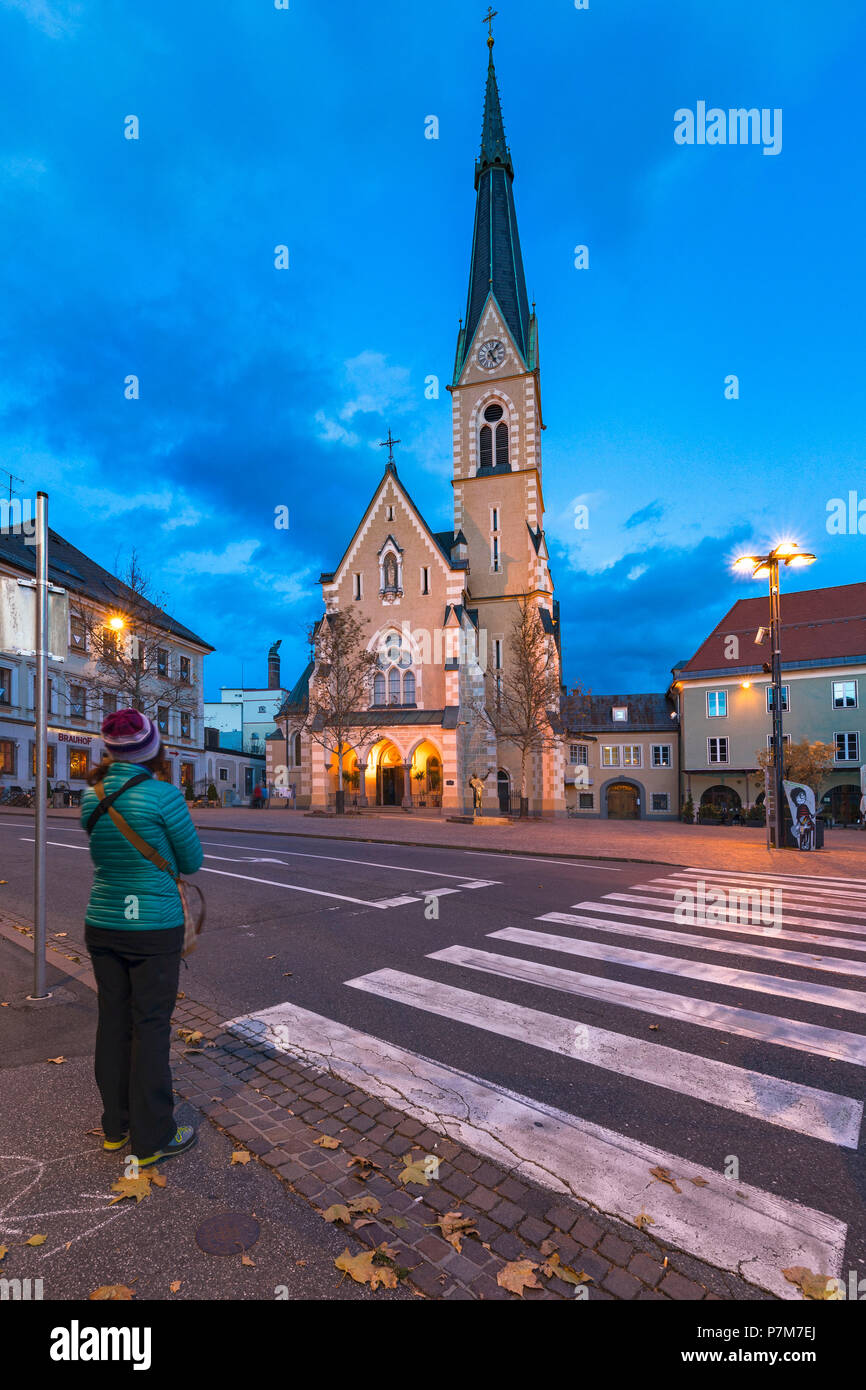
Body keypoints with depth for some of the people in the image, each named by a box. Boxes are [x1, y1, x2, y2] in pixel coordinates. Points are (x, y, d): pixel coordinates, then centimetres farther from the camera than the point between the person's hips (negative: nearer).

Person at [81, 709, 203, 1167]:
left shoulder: (92, 797, 1)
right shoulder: (163, 794, -18)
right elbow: (192, 861, -8)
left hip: (102, 926, 6)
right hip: (154, 928, -6)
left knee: (112, 1022, 17)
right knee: (150, 1027, 6)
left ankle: (115, 1127, 34)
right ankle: (152, 1138, 20)